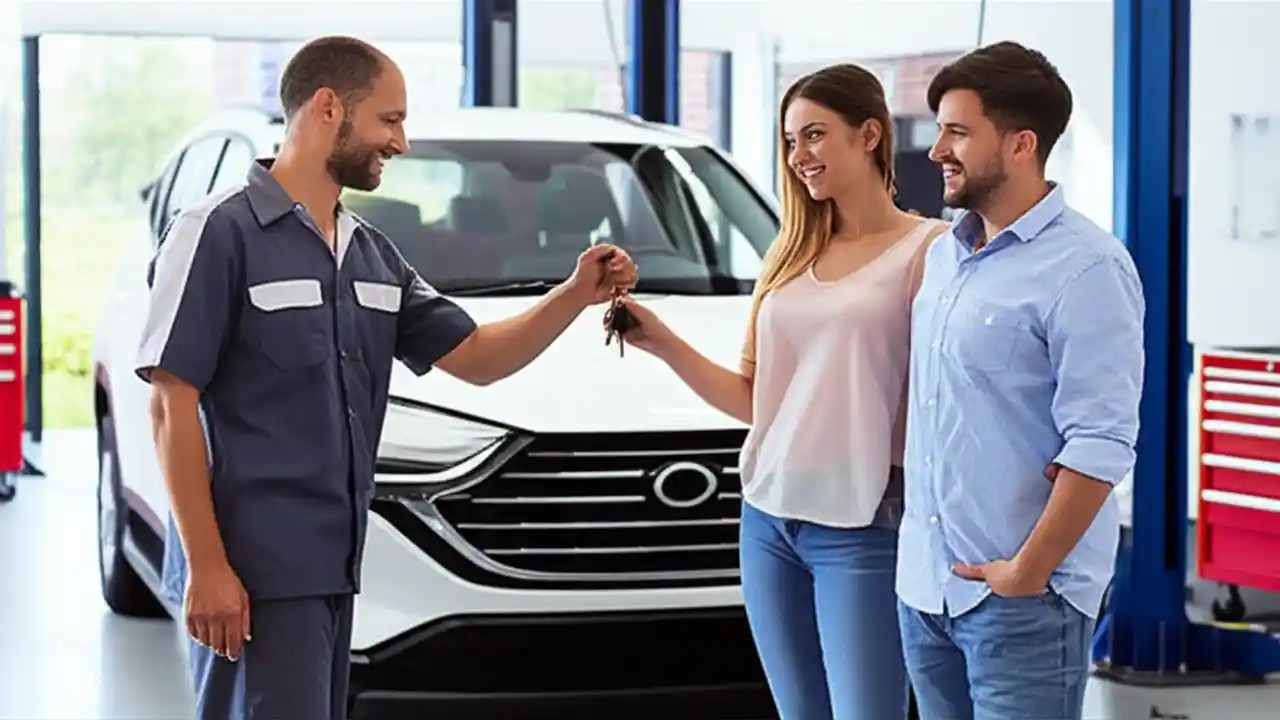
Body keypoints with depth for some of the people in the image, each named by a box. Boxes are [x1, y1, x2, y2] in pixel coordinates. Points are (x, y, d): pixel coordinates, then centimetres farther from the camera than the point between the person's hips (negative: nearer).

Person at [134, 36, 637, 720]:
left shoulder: (372, 254, 13)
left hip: (331, 567, 8)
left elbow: (475, 356, 16)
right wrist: (206, 566, -17)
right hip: (255, 569, -8)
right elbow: (173, 406, -13)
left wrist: (575, 296, 1)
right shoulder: (222, 232, -9)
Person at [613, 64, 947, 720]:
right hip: (769, 518, 6)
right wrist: (661, 341, 1)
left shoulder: (928, 247, -5)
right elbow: (753, 399, 11)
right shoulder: (789, 255, 13)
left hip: (863, 528, -6)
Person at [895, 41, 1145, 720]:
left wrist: (1028, 571, -18)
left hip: (1019, 598, -8)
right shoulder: (943, 255, 12)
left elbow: (1101, 445, -19)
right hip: (923, 585, 8)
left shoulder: (1085, 269, -14)